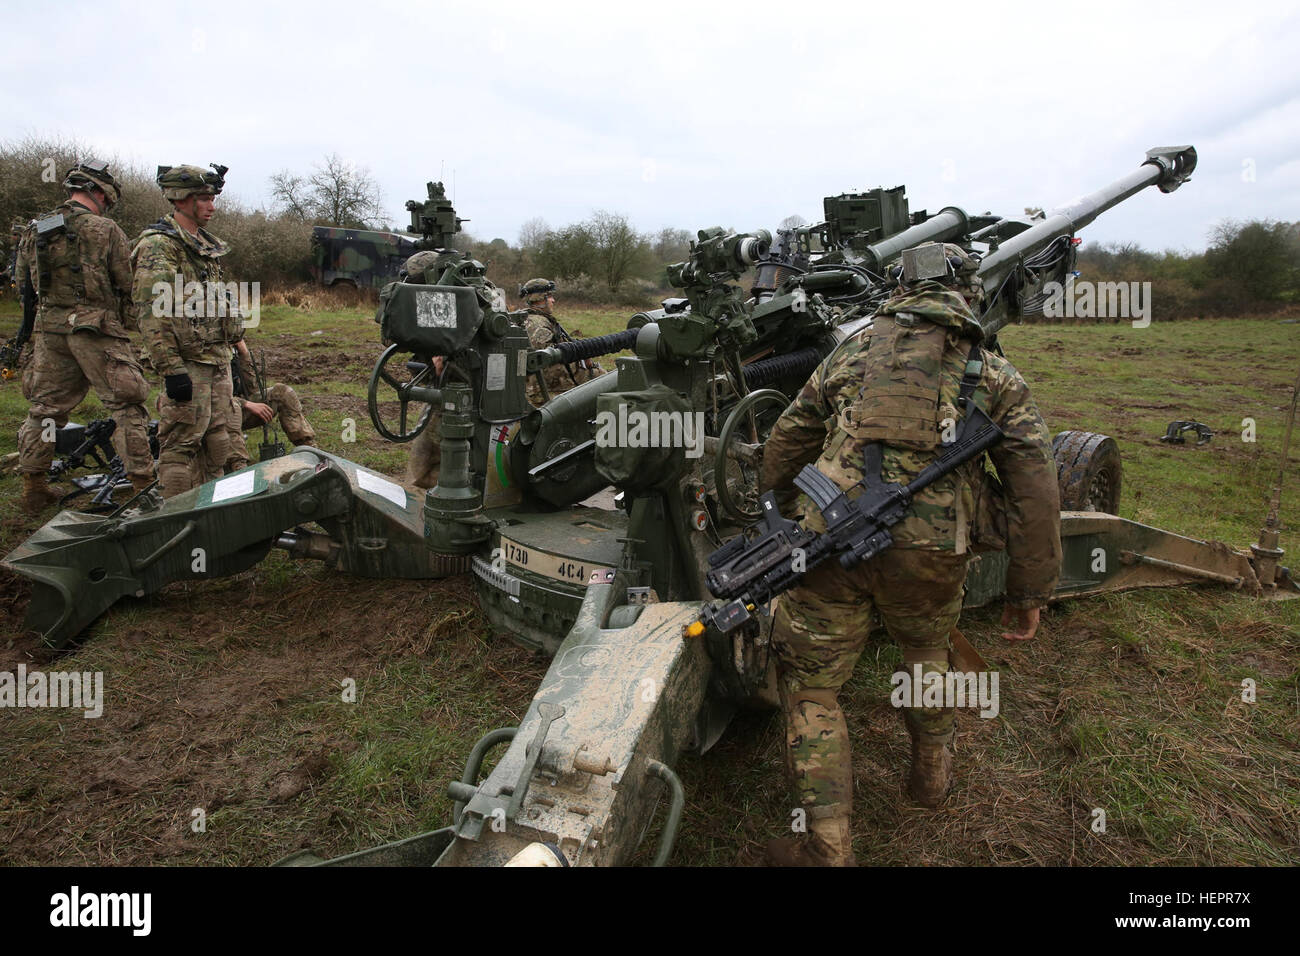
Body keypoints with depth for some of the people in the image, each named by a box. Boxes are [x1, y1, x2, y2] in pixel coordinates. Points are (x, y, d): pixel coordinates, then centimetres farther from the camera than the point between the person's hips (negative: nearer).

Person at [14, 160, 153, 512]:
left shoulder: (33, 232, 10)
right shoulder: (106, 230, -8)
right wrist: (132, 323, 9)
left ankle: (33, 485, 23)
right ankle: (142, 483, 0)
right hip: (97, 330, -6)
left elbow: (23, 285, 14)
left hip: (50, 330, 6)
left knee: (46, 406, 14)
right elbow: (128, 286, -6)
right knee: (126, 407, 0)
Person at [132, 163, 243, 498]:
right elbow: (153, 312, -18)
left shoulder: (204, 244, 18)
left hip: (217, 358, 9)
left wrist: (231, 340, 23)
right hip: (188, 362, -9)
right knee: (181, 444, -4)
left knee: (218, 440, 13)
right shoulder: (159, 245, -11)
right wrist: (171, 369, -23)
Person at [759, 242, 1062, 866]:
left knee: (811, 686, 13)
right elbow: (1035, 489, 7)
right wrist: (1029, 591, 14)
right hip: (931, 556, 2)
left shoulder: (853, 352, 16)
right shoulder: (994, 375, 12)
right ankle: (931, 772, 50)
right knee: (927, 650, 32)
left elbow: (785, 444, 21)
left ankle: (827, 847, 15)